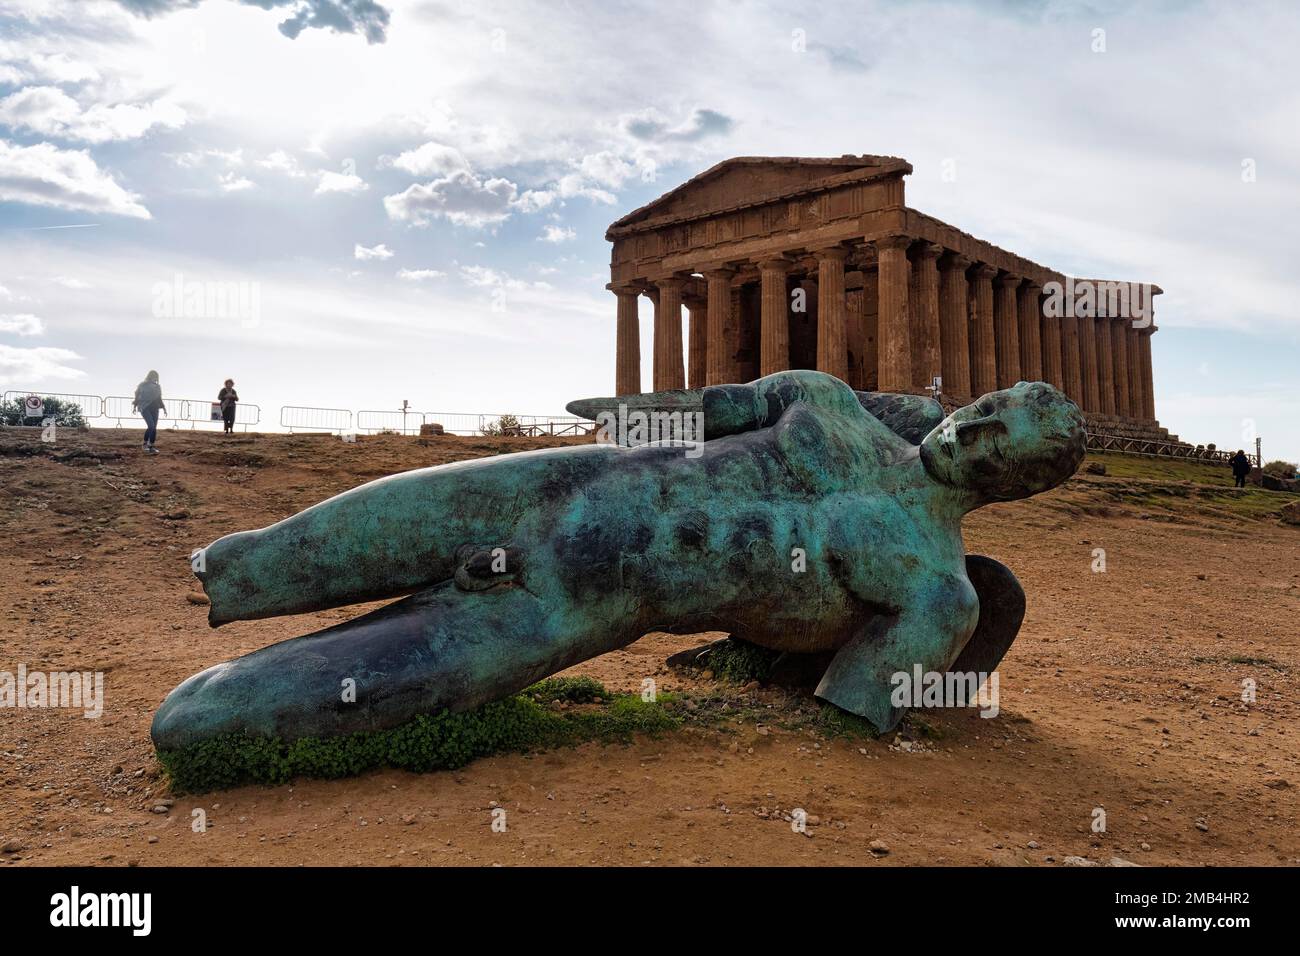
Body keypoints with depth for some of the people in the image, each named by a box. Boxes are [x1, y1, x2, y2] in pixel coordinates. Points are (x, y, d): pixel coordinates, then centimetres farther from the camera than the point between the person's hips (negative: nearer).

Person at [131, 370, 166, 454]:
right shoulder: (142, 385, 4)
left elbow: (159, 399, 19)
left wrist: (164, 408, 10)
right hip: (144, 408, -4)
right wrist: (134, 406, 1)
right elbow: (137, 397, 9)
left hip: (154, 409, 4)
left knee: (153, 428, -1)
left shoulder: (157, 387, 13)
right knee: (151, 426, -19)